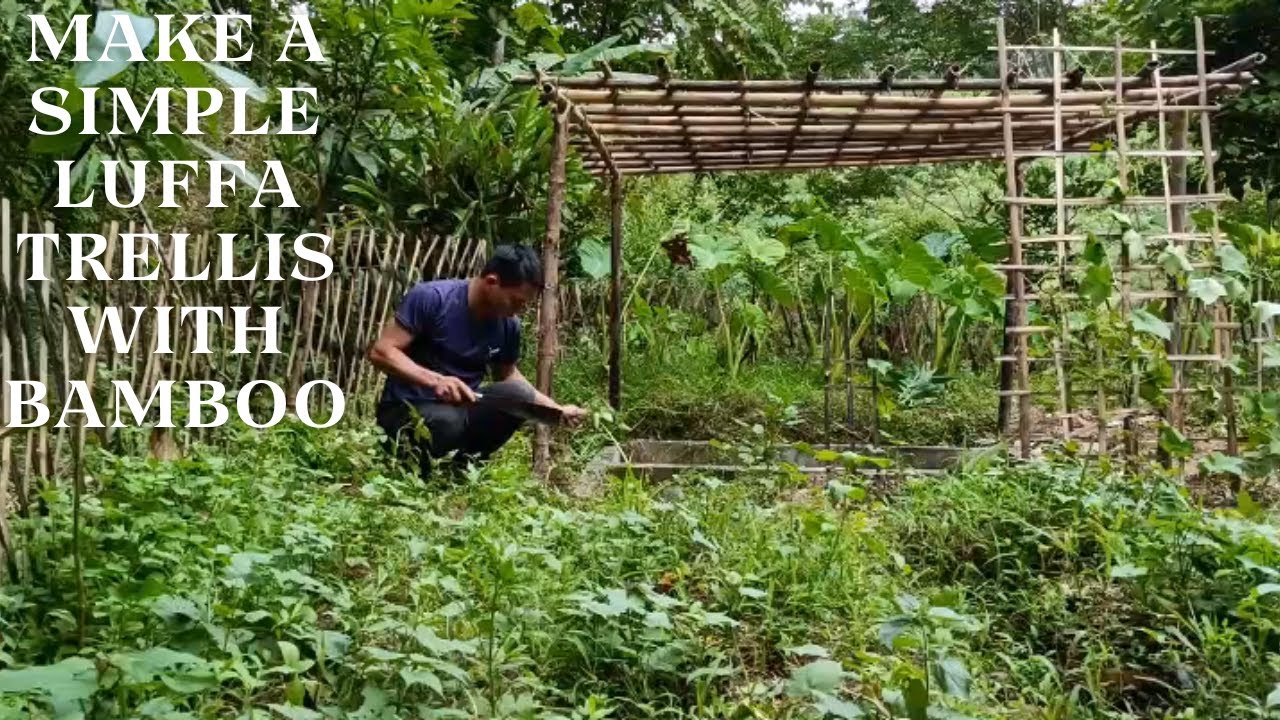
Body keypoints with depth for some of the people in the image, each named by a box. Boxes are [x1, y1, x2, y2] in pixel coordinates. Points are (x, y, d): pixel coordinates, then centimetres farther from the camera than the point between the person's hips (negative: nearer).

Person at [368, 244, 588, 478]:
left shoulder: (508, 326, -2)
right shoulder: (431, 297, -18)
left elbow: (507, 375, 15)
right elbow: (380, 351, -18)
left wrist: (557, 409, 4)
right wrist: (434, 380, -33)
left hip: (460, 408, 5)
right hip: (407, 408, -5)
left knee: (518, 396, -21)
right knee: (446, 422, -38)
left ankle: (464, 465, 1)